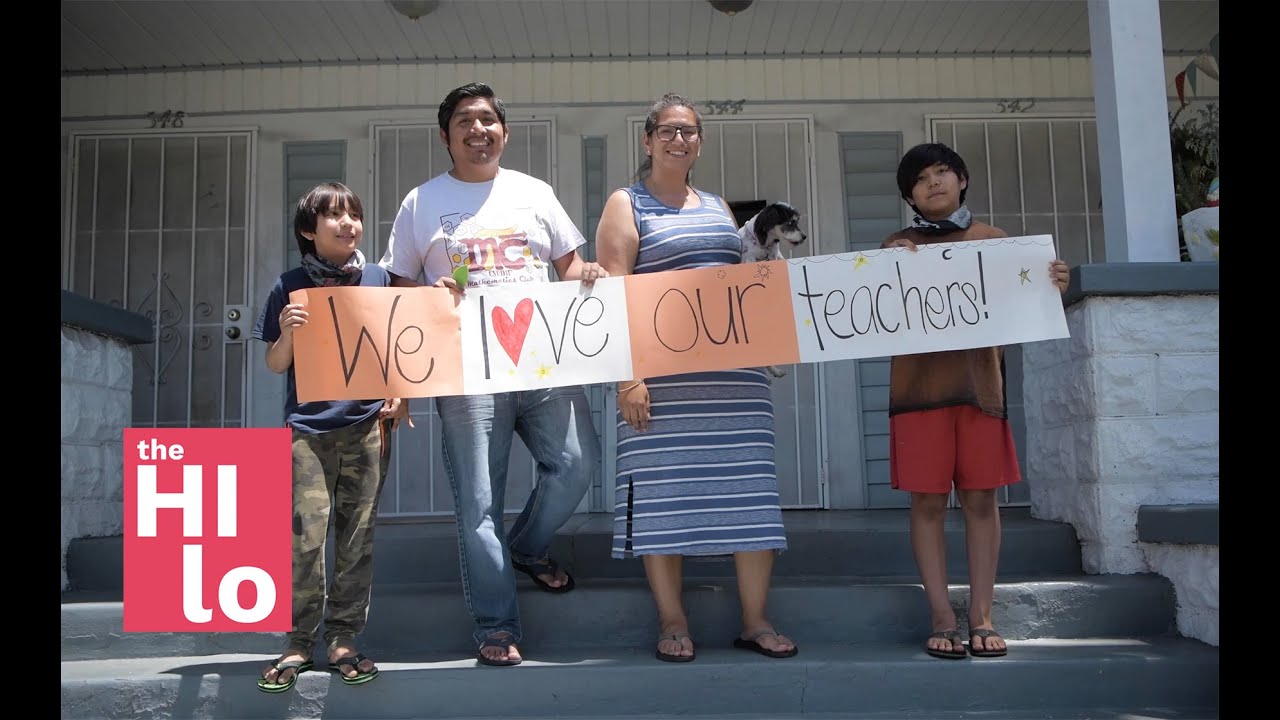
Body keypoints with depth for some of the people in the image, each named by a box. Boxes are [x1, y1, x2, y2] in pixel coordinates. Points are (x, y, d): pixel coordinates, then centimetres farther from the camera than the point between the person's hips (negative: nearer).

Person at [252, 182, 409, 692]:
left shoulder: (379, 280, 7)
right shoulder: (291, 286, 4)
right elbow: (275, 365, 7)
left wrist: (401, 395, -2)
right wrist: (287, 333, -13)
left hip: (367, 424, 1)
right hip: (308, 425, -1)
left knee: (357, 536, 4)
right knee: (305, 536, -4)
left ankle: (343, 641, 14)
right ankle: (298, 644, 9)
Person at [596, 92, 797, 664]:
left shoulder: (717, 207, 21)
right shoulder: (627, 205, 5)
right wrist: (627, 373, -16)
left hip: (734, 369, 5)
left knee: (747, 486, 2)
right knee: (663, 489, -2)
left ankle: (756, 620, 12)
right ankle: (672, 622, 11)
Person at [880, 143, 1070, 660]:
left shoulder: (993, 240, 11)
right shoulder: (897, 248, 8)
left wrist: (1051, 288, -7)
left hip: (979, 380, 1)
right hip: (919, 383, -1)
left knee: (980, 498, 1)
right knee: (928, 500, -2)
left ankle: (981, 618, 7)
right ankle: (942, 619, 3)